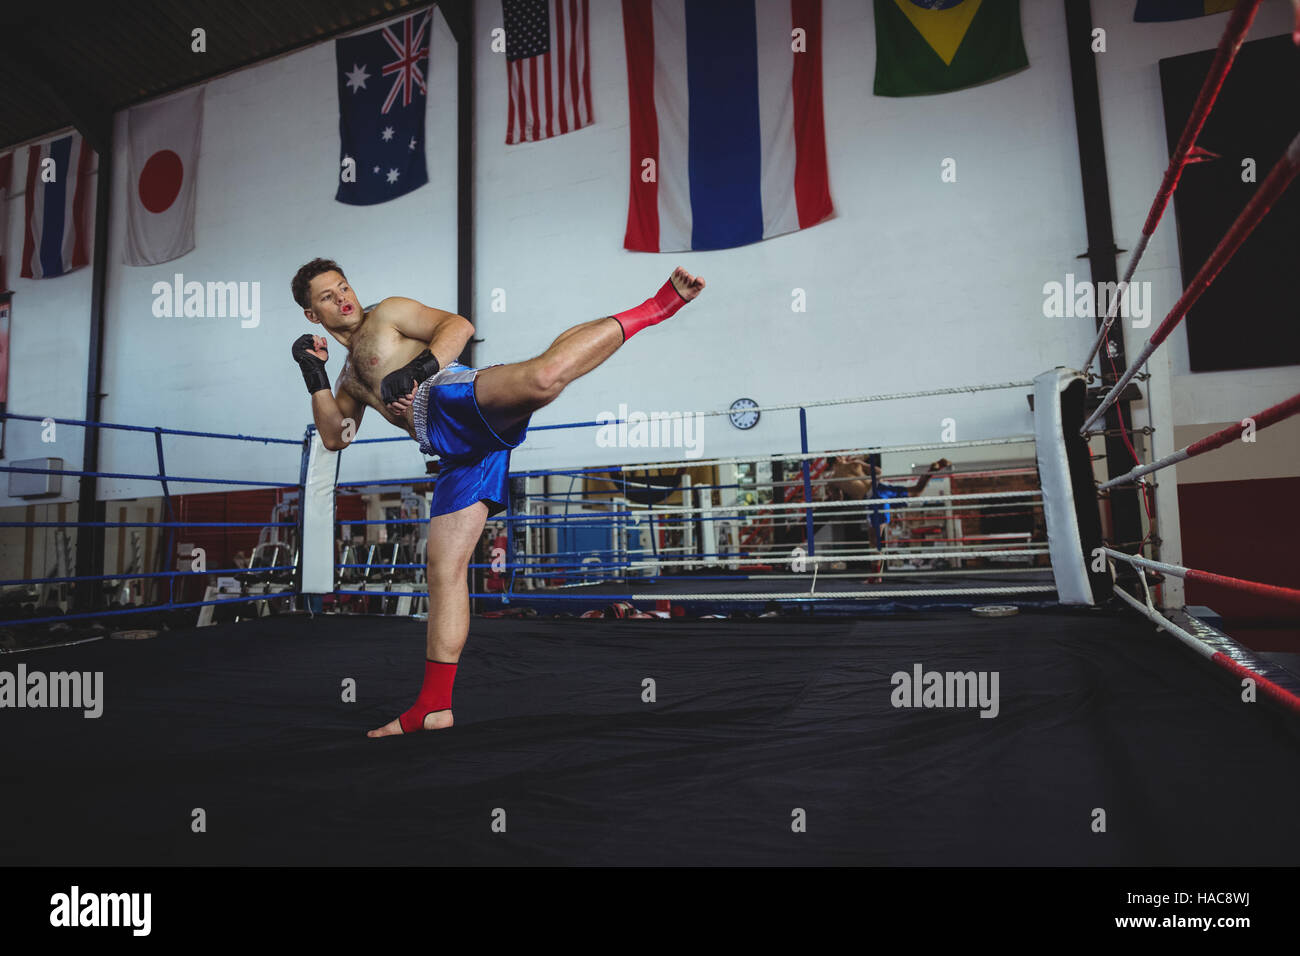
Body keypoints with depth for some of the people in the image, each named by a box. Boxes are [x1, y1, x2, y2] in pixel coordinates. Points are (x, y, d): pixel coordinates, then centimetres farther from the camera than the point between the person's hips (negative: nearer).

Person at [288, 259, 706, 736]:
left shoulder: (386, 314, 20)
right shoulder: (349, 378, 37)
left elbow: (459, 325, 4)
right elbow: (335, 436, 24)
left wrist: (416, 368, -11)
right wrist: (315, 375, 16)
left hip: (459, 399, -5)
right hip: (457, 449, 6)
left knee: (544, 376, -38)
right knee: (444, 566, 3)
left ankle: (655, 306, -19)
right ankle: (434, 706, 9)